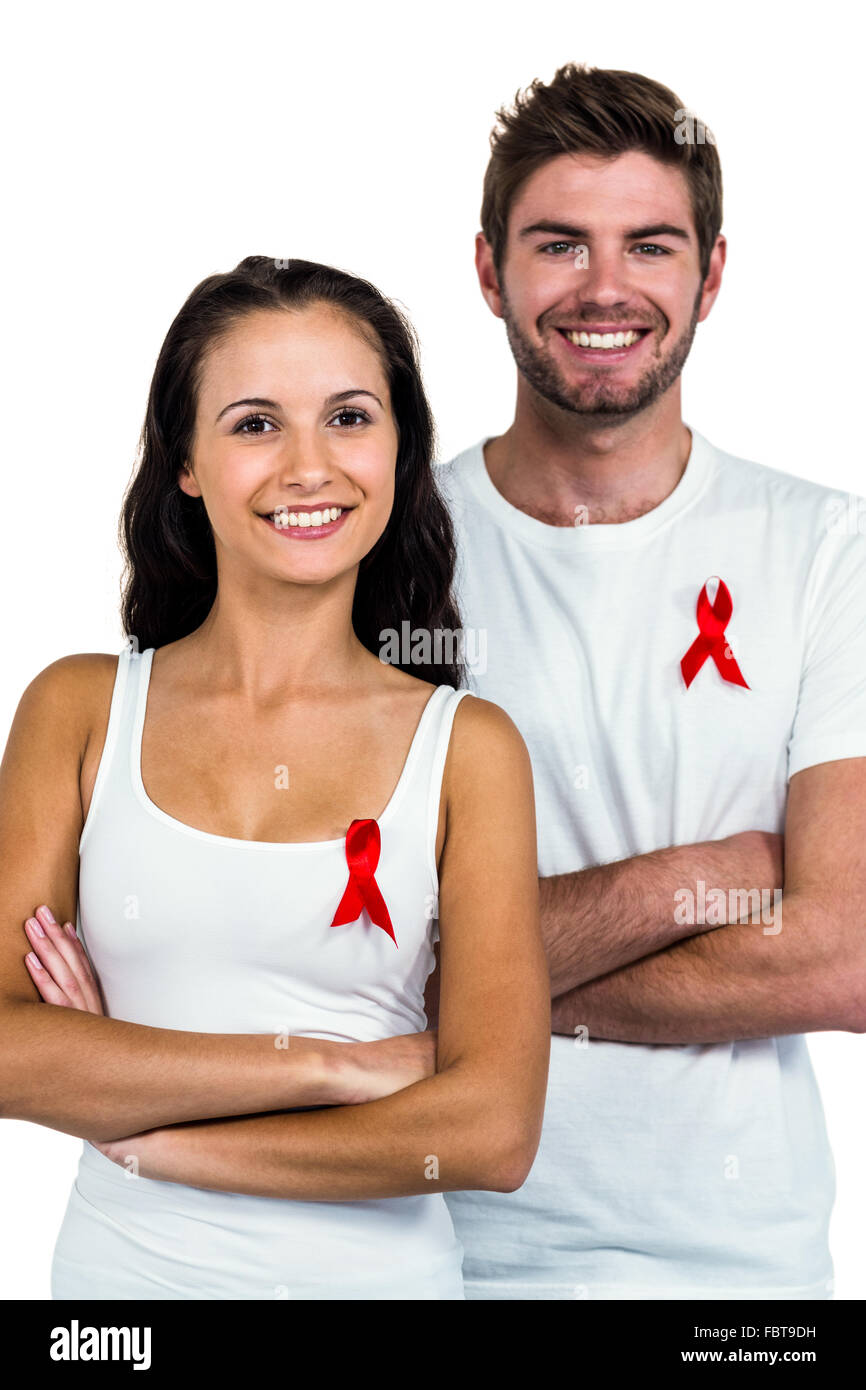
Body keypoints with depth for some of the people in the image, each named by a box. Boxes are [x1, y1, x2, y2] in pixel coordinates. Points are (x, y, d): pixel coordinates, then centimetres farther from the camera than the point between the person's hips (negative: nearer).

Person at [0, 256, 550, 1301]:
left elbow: (493, 1132, -15)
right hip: (122, 1264, 1)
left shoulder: (467, 746, -7)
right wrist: (327, 1061, -18)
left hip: (375, 1270, -1)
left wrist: (138, 1125, -14)